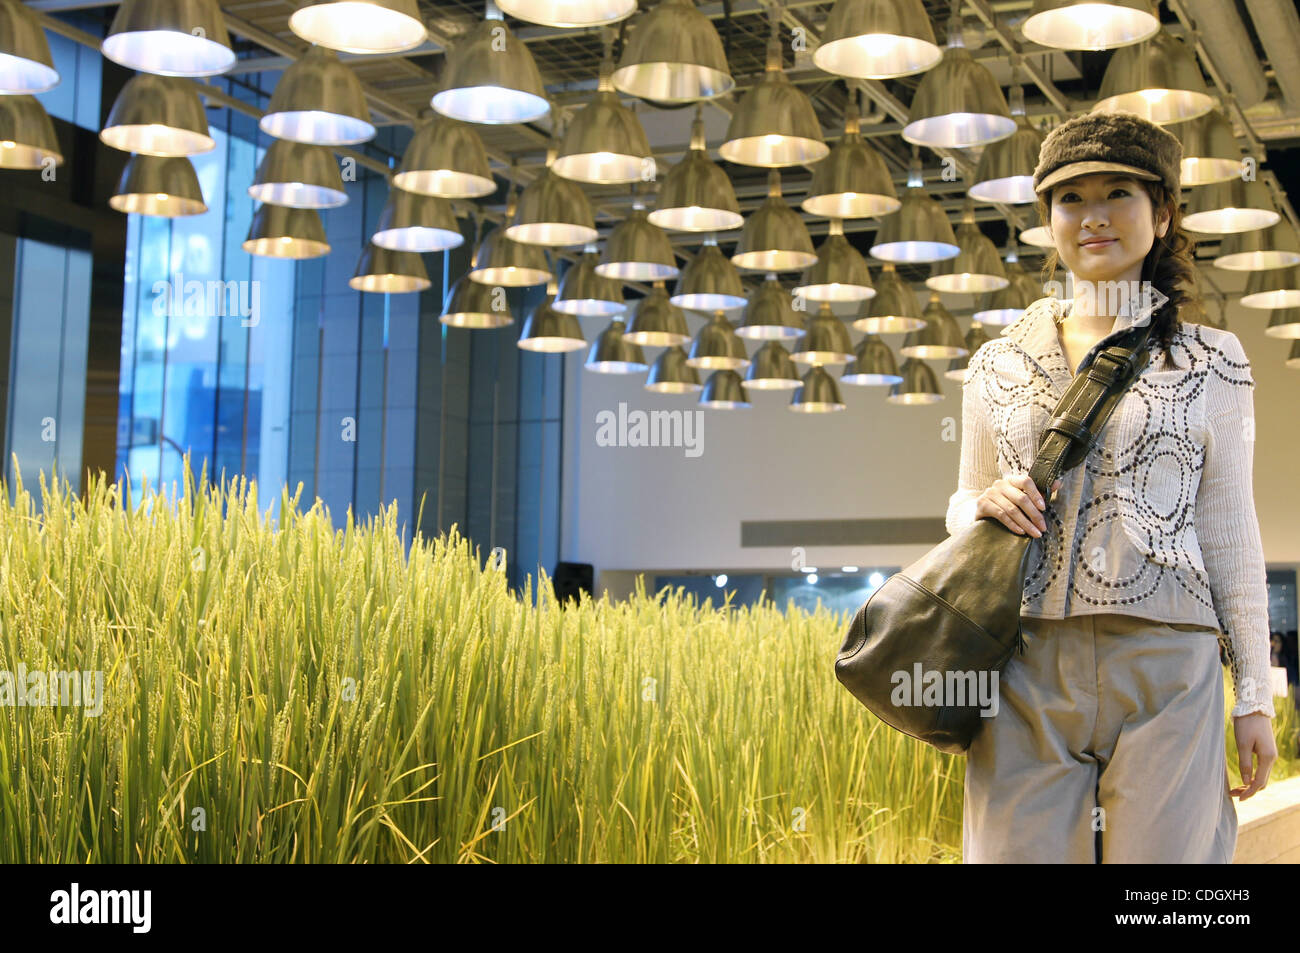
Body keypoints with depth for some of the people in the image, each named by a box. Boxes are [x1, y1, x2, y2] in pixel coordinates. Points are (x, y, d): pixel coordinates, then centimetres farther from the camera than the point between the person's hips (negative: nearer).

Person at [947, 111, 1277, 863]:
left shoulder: (1213, 363, 8)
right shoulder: (997, 365, 13)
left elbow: (1229, 532, 8)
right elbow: (961, 508, 20)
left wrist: (1255, 694, 6)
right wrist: (986, 504, -5)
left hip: (1166, 667, -1)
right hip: (1029, 666, 2)